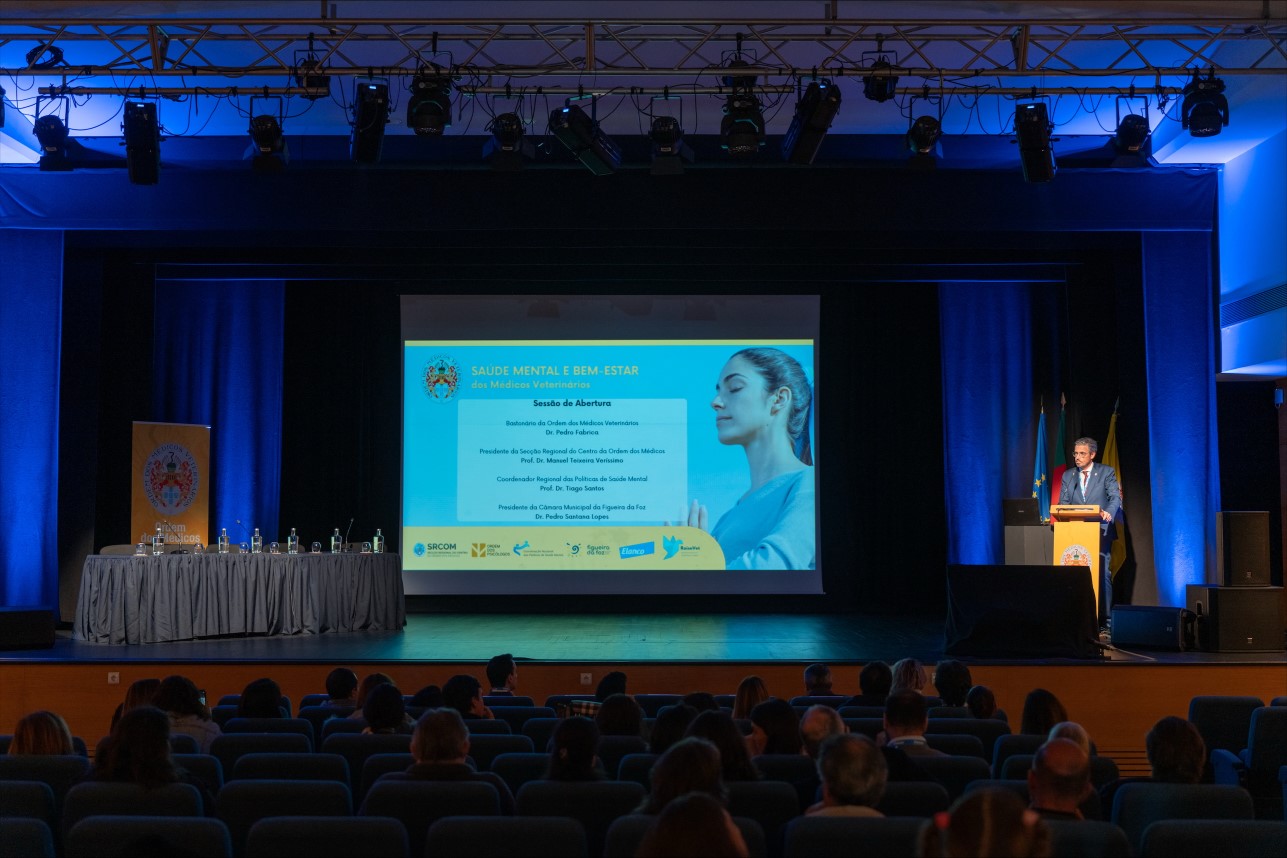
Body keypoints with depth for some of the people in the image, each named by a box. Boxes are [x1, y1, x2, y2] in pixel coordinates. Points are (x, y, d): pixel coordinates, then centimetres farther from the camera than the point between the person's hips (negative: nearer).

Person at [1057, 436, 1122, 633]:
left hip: (1100, 531, -3)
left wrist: (1108, 513, -27)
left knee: (1103, 574, -5)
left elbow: (1115, 498, -7)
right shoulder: (1068, 476, 12)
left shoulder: (1107, 472, 3)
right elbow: (1062, 503, 10)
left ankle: (1104, 619, 0)